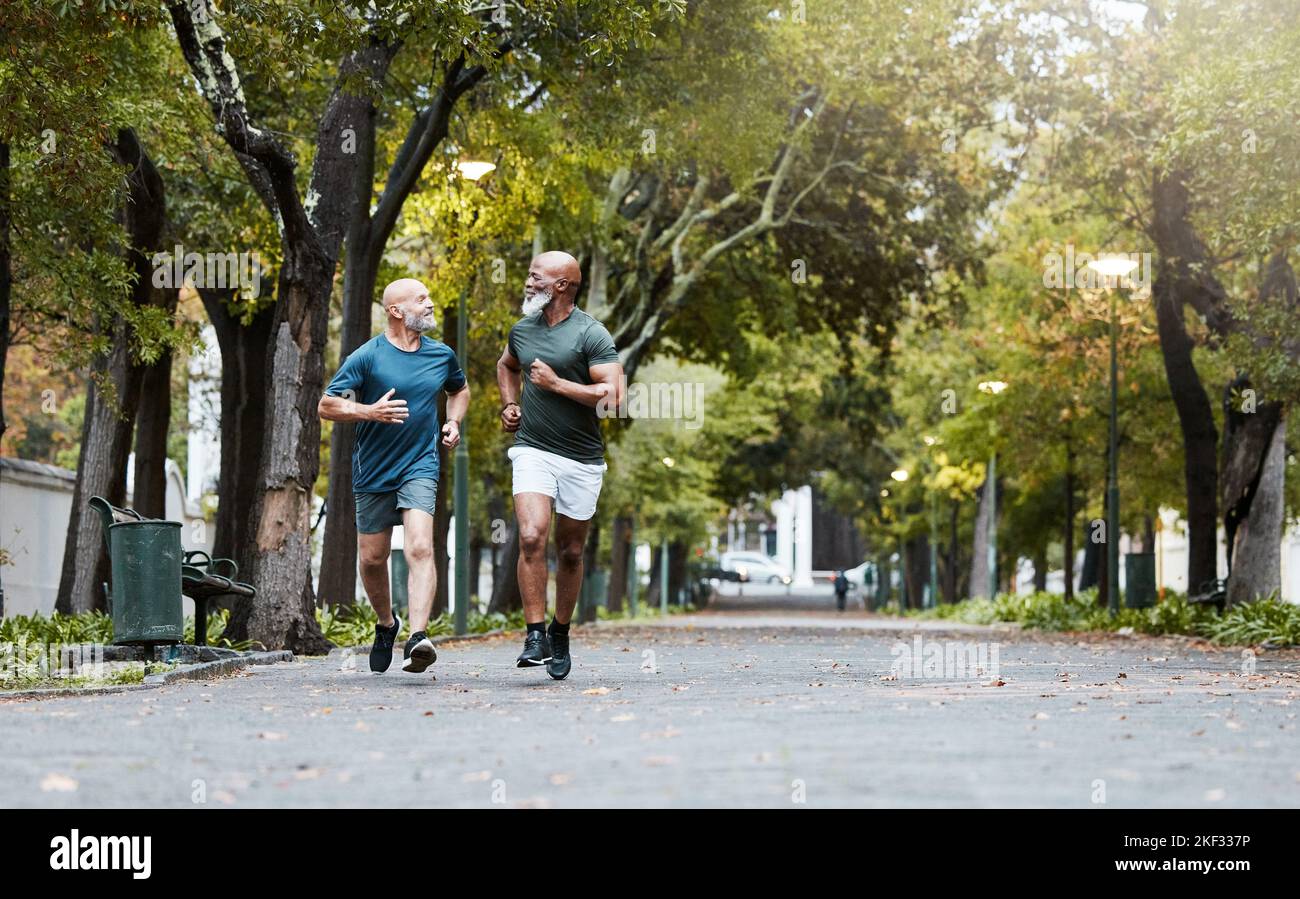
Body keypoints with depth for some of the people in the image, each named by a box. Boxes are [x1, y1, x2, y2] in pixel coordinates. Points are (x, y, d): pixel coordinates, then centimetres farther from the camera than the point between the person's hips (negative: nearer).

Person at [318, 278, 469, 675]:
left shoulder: (442, 355, 6)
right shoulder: (367, 356, -7)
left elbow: (460, 389, 27)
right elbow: (327, 406, -8)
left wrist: (453, 422, 8)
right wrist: (369, 411, -23)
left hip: (420, 467, 1)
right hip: (373, 472, -1)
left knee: (420, 549, -20)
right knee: (372, 559, 9)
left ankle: (417, 638, -30)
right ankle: (386, 624, 36)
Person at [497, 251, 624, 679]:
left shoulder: (591, 335, -9)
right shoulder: (521, 330, 8)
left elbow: (612, 395, -18)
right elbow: (506, 366, 32)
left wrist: (555, 383, -17)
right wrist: (509, 405, 16)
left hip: (582, 459, -2)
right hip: (533, 450, 2)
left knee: (570, 552, 9)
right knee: (531, 537, -18)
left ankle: (560, 632, 27)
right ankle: (535, 635, -17)